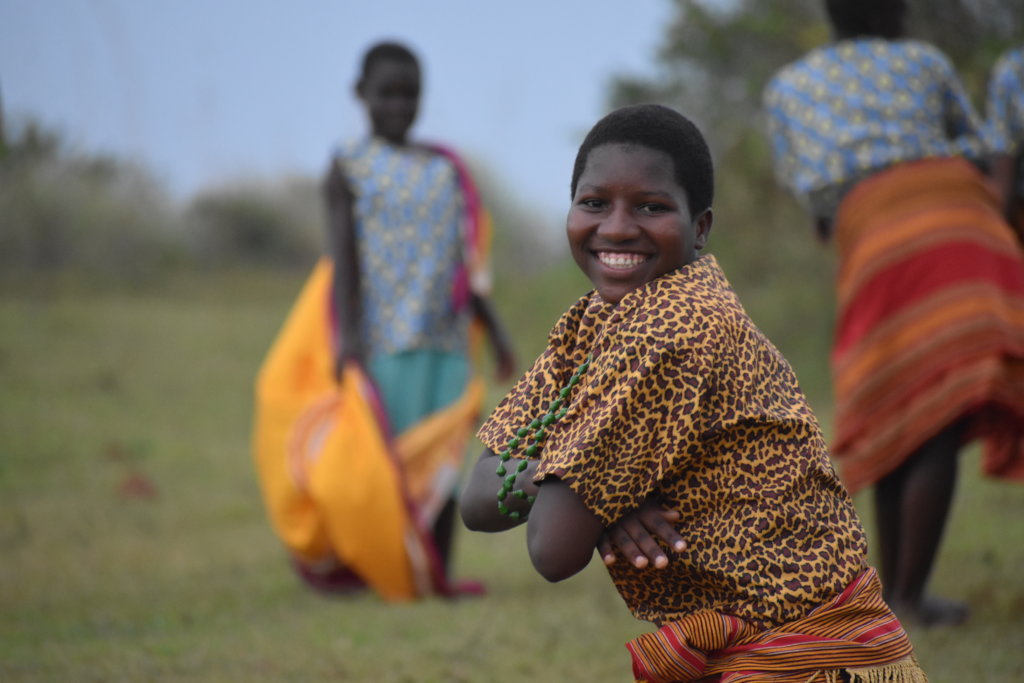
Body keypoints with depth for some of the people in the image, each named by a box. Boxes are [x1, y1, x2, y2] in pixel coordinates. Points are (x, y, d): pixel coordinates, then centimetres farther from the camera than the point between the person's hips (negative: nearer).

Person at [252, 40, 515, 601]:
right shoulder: (349, 168, 1)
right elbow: (344, 256, -6)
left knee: (443, 456, 2)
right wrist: (346, 337, -15)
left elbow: (466, 262, 17)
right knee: (376, 455, -8)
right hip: (381, 338, -4)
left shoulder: (444, 170, 14)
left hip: (445, 339, 4)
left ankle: (438, 575, 4)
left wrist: (493, 331, 14)